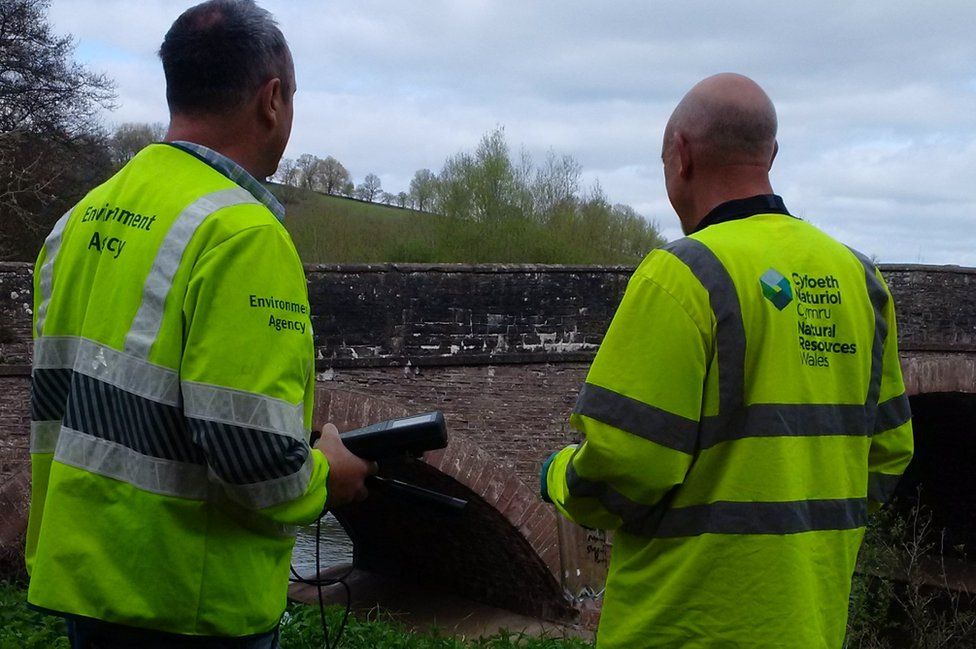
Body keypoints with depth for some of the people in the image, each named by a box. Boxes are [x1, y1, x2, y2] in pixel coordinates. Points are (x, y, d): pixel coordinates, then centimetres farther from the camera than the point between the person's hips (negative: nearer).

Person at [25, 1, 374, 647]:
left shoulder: (83, 217, 5)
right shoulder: (244, 235, -20)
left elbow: (50, 400, 10)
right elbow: (255, 461, -25)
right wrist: (324, 477, -5)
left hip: (76, 570, 7)